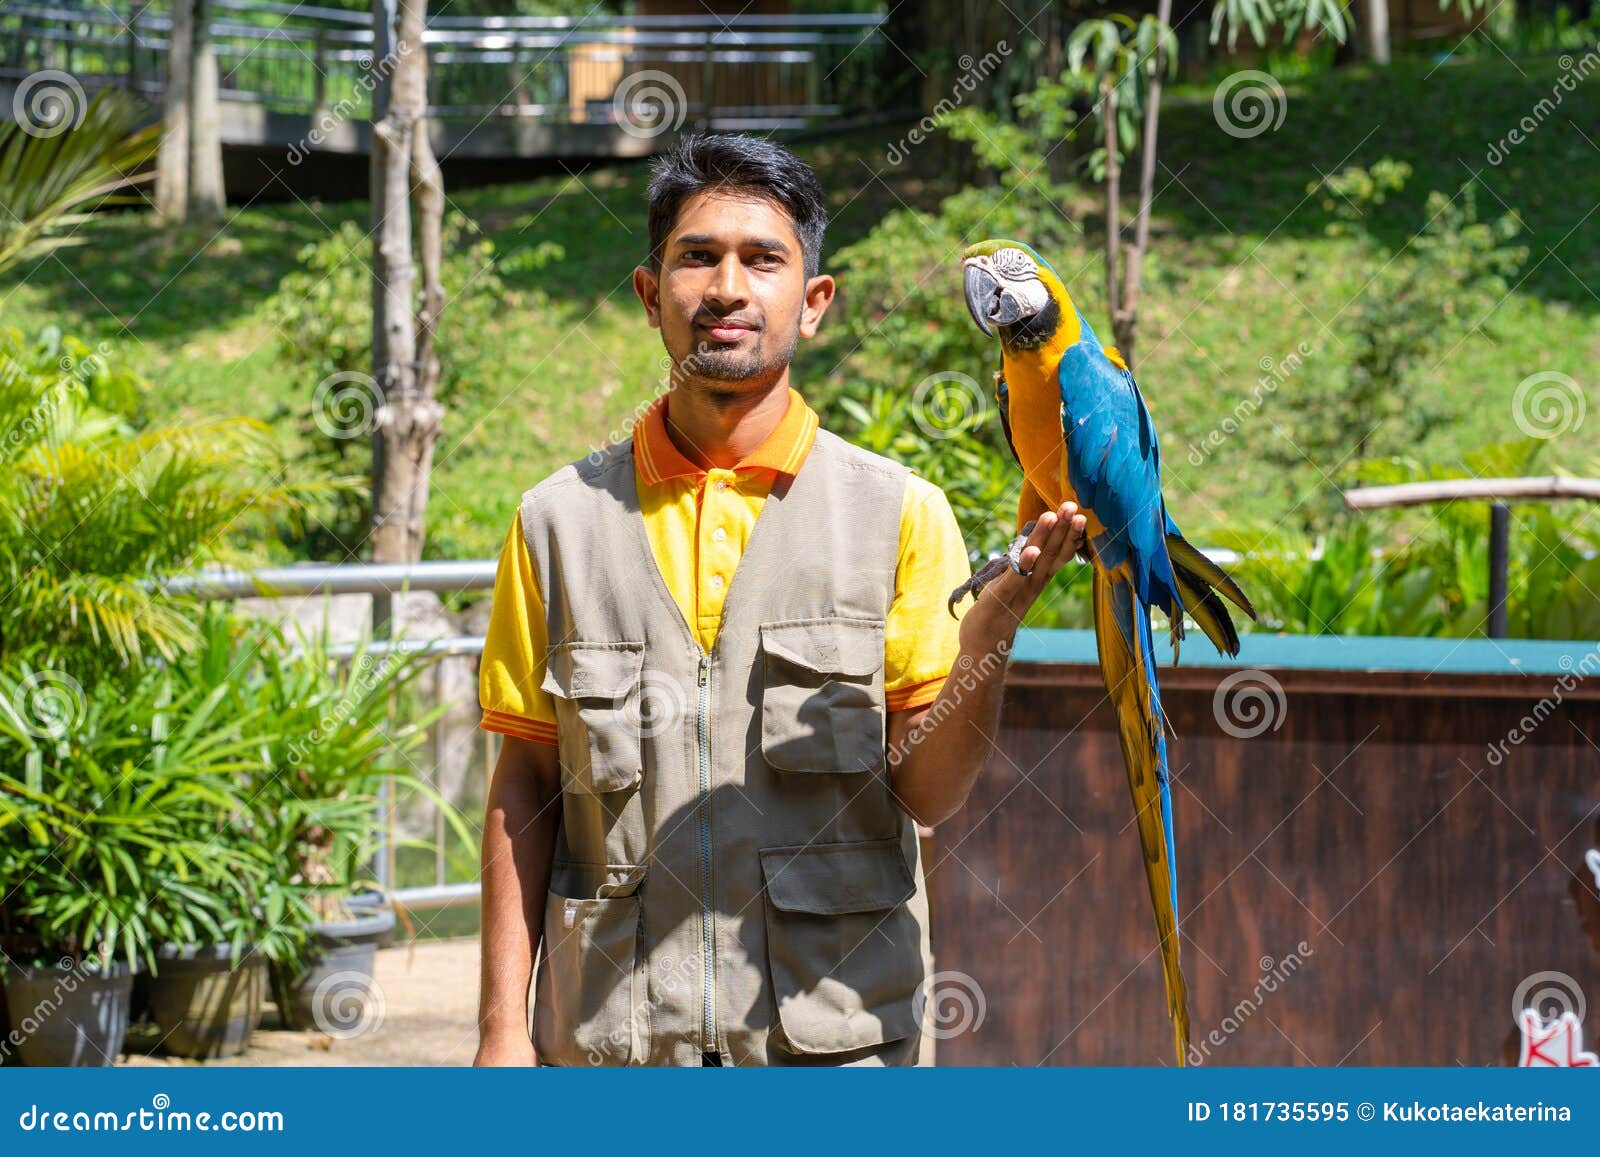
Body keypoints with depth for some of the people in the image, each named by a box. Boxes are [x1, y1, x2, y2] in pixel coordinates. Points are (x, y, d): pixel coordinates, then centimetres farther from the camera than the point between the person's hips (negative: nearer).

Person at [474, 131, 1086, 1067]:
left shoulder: (899, 514, 1)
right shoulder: (563, 522, 5)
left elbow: (929, 792, -3)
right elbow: (526, 787, 7)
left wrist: (993, 624, -19)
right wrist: (502, 1027, 2)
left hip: (831, 1036, -1)